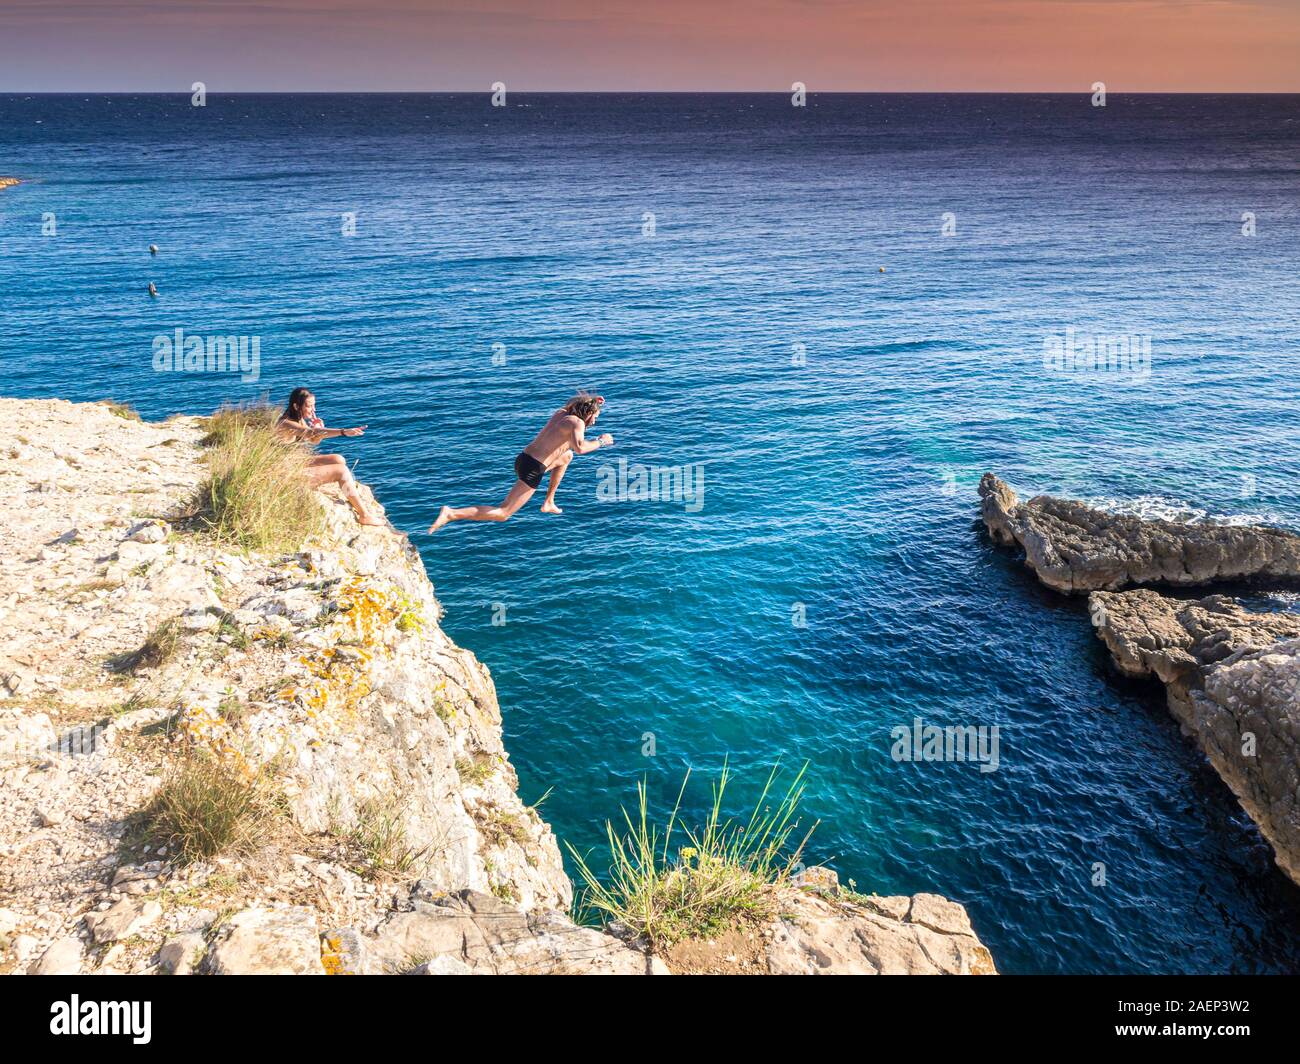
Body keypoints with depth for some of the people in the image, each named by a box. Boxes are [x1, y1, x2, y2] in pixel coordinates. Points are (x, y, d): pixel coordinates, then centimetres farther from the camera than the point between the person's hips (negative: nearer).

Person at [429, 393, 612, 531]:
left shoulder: (560, 413, 14)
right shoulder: (577, 423, -9)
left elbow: (571, 403, 41)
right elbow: (579, 447, -30)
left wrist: (592, 401, 31)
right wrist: (600, 441, -15)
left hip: (523, 458, 9)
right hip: (532, 470, -9)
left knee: (567, 456, 33)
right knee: (501, 515, -7)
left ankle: (549, 503, 33)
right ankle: (452, 514, -20)